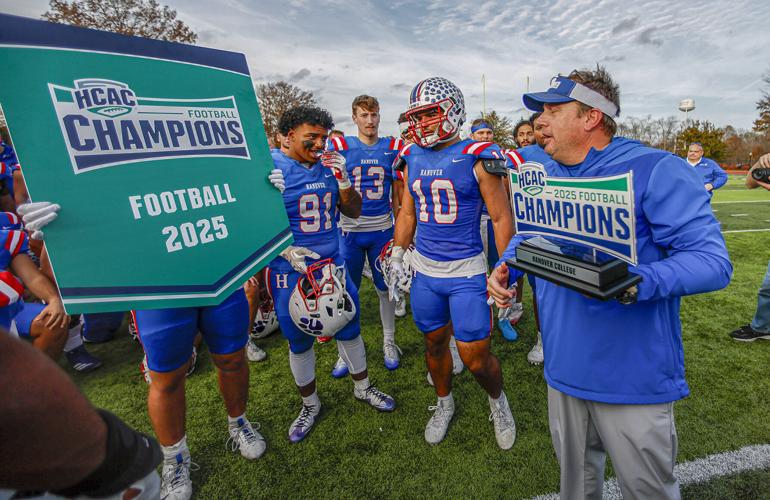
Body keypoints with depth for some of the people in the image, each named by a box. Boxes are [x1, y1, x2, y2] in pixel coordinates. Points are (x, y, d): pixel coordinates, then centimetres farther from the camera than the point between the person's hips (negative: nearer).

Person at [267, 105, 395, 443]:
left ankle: (362, 388, 40)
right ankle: (310, 404, 36)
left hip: (333, 264, 4)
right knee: (299, 342, 12)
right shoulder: (271, 168, -11)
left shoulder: (330, 166, 3)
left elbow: (354, 212, 6)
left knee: (350, 329, 14)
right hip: (290, 272, -3)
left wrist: (343, 180, -10)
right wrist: (287, 251, -22)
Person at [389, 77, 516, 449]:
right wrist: (397, 256, 12)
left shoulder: (476, 158, -9)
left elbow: (501, 218, -6)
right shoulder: (412, 158, 6)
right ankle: (444, 404, 42)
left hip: (466, 271, -4)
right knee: (434, 343, 16)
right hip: (424, 269, 5)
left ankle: (497, 401, 34)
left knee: (475, 357, 0)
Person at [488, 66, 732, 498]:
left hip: (633, 378, -5)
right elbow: (526, 236, 18)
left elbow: (713, 260, -19)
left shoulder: (654, 170, -16)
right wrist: (506, 268, -3)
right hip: (564, 367, 6)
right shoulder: (547, 177, 5)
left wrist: (633, 283, -36)